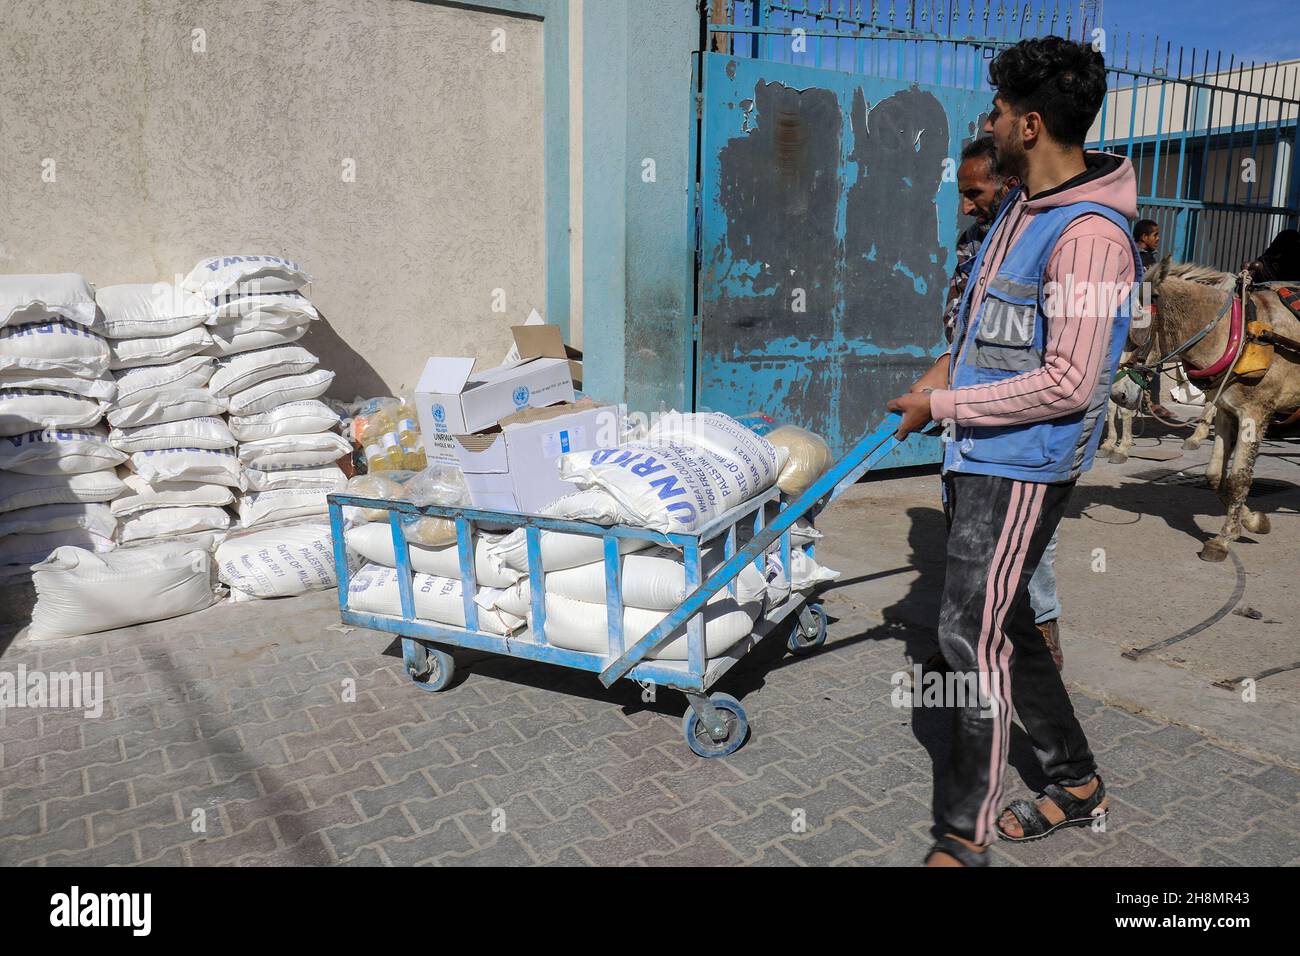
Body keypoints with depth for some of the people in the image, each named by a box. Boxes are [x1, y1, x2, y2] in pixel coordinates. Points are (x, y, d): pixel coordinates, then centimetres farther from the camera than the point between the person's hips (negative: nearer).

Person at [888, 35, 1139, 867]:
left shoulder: (1089, 235, -20)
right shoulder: (1023, 204, 11)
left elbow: (1070, 384, -24)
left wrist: (943, 405, -18)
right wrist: (951, 364, 8)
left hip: (1025, 465, -10)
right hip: (977, 455, 10)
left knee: (974, 635, -6)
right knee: (1000, 625, 17)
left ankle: (965, 836, 10)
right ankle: (1077, 785, 35)